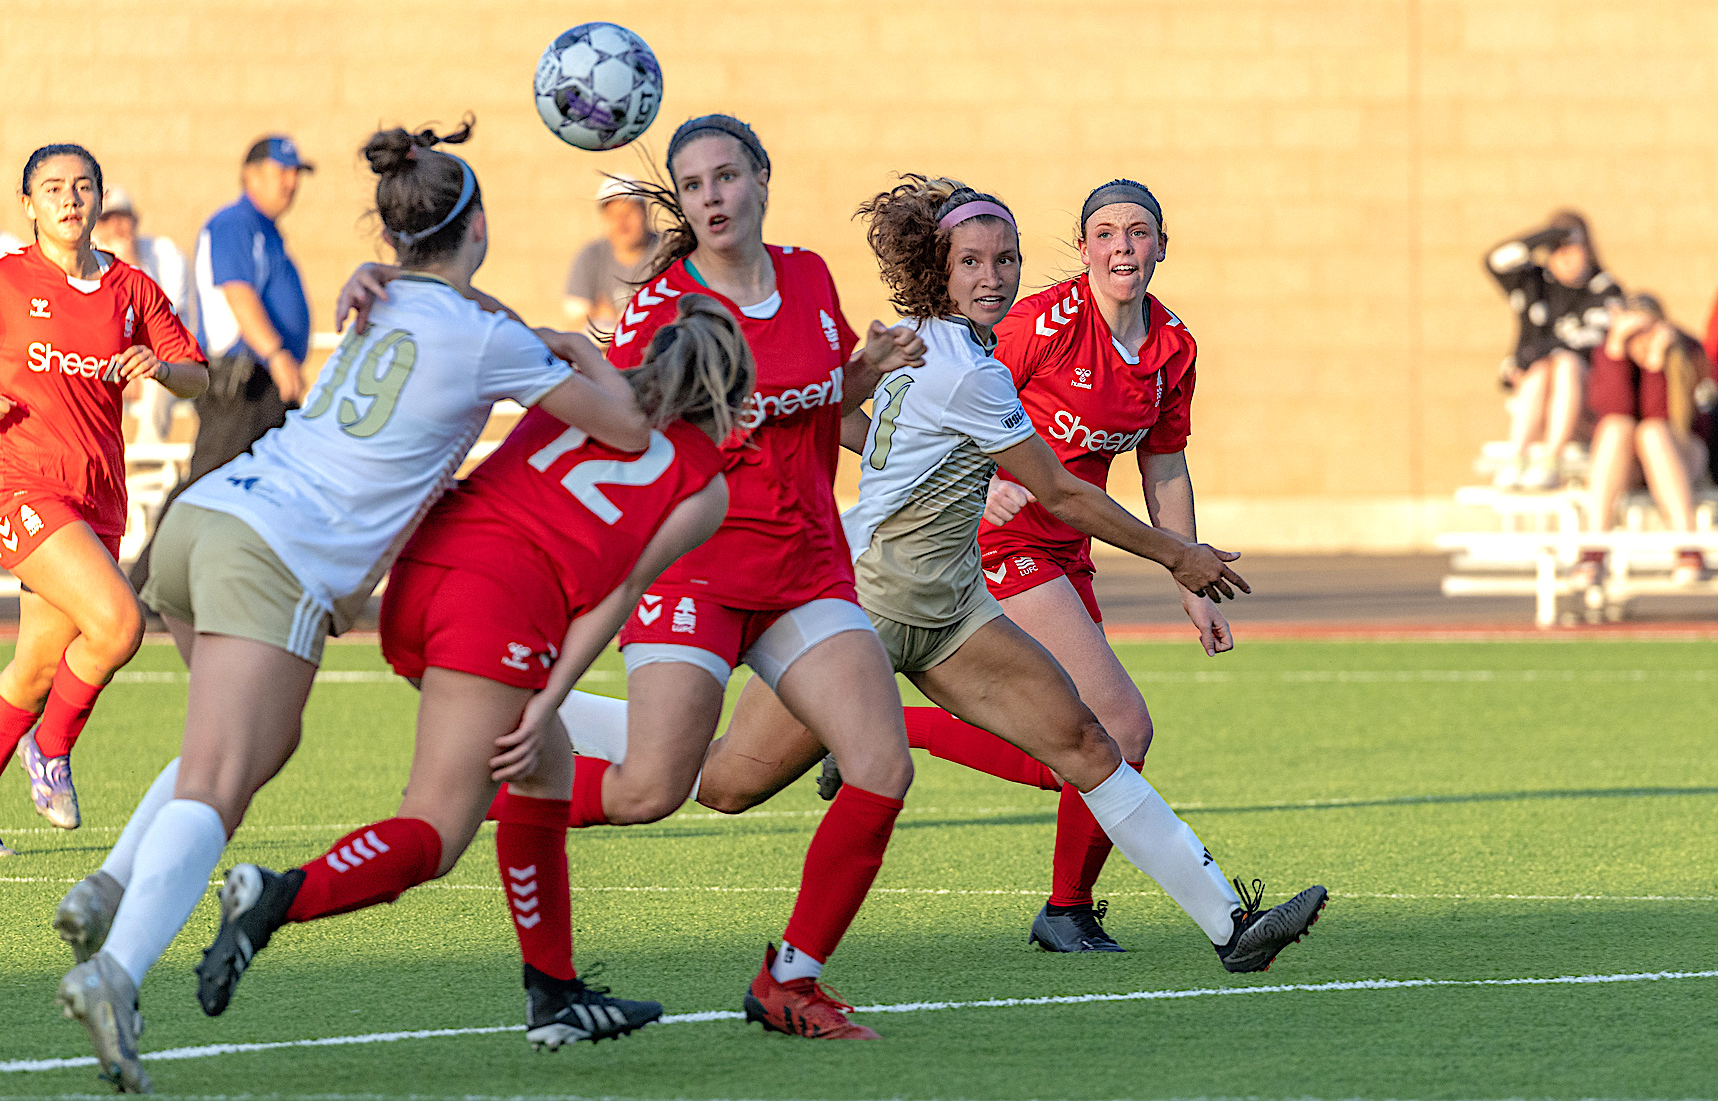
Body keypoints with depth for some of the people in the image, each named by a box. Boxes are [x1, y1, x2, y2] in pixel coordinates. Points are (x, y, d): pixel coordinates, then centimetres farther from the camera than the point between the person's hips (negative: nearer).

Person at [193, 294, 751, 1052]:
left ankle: (555, 995, 24)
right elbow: (615, 595, 8)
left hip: (421, 566, 6)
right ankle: (279, 898, -35)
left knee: (546, 771, 25)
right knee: (432, 835, -8)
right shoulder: (705, 489, 17)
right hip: (507, 599, -6)